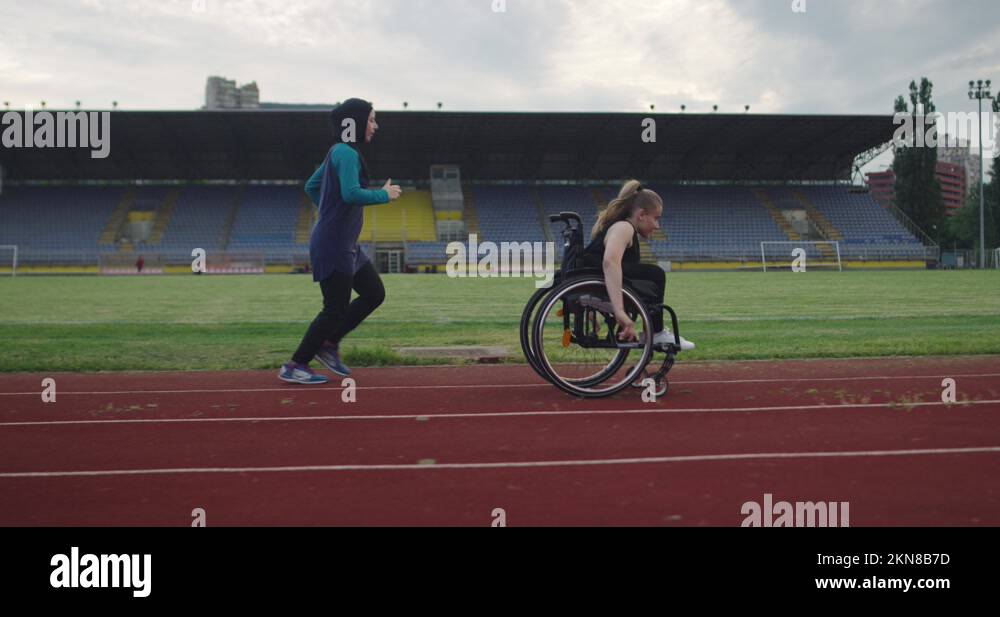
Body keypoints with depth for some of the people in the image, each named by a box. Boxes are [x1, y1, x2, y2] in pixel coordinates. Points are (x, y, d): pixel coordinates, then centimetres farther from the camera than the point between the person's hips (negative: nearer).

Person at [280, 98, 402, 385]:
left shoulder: (338, 152, 15)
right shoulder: (347, 153, -16)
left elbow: (311, 186, 22)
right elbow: (351, 193, -29)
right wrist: (384, 194, -16)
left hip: (346, 245, 10)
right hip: (333, 245, -10)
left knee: (374, 293, 12)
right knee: (336, 310, -5)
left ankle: (328, 344, 18)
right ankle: (295, 366, 6)